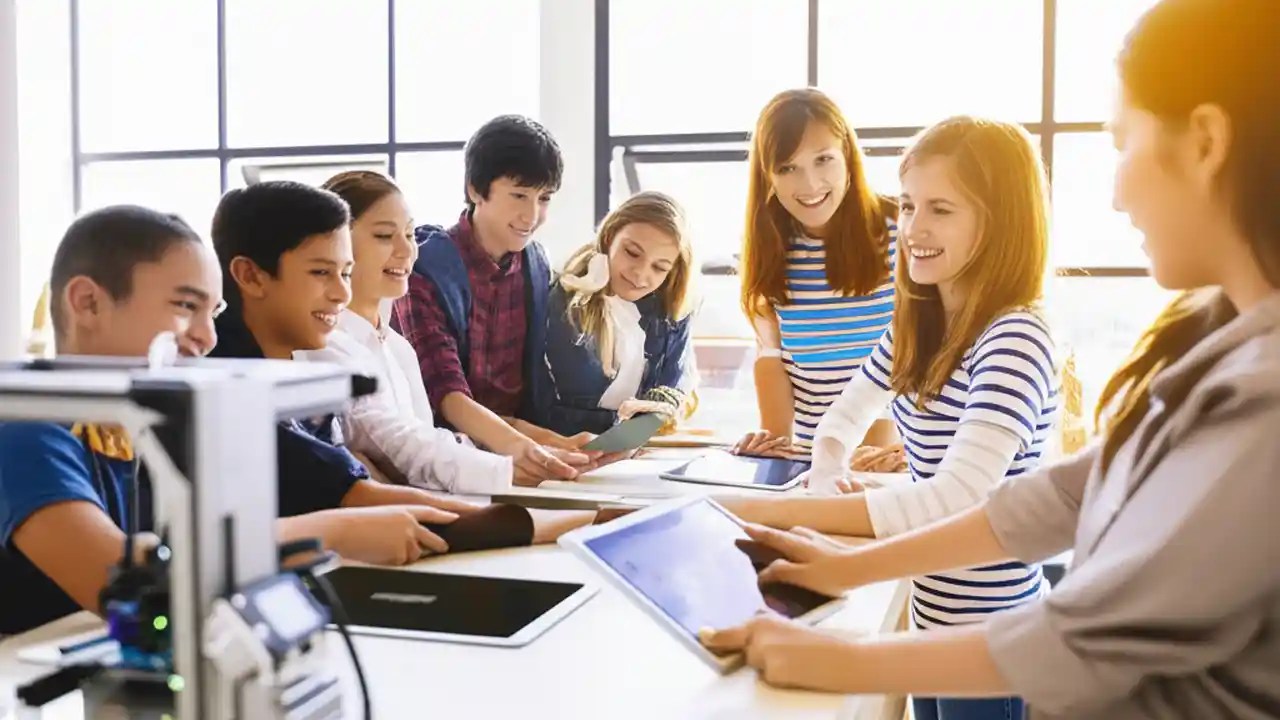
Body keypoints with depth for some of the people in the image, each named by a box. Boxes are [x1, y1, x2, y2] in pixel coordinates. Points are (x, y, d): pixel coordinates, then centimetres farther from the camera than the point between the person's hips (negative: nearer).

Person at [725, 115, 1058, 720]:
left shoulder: (1014, 342, -23)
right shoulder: (918, 325, 3)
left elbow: (955, 501, -33)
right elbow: (848, 410, 16)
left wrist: (775, 512, -35)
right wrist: (827, 478, -8)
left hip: (988, 639, -7)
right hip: (931, 616, 8)